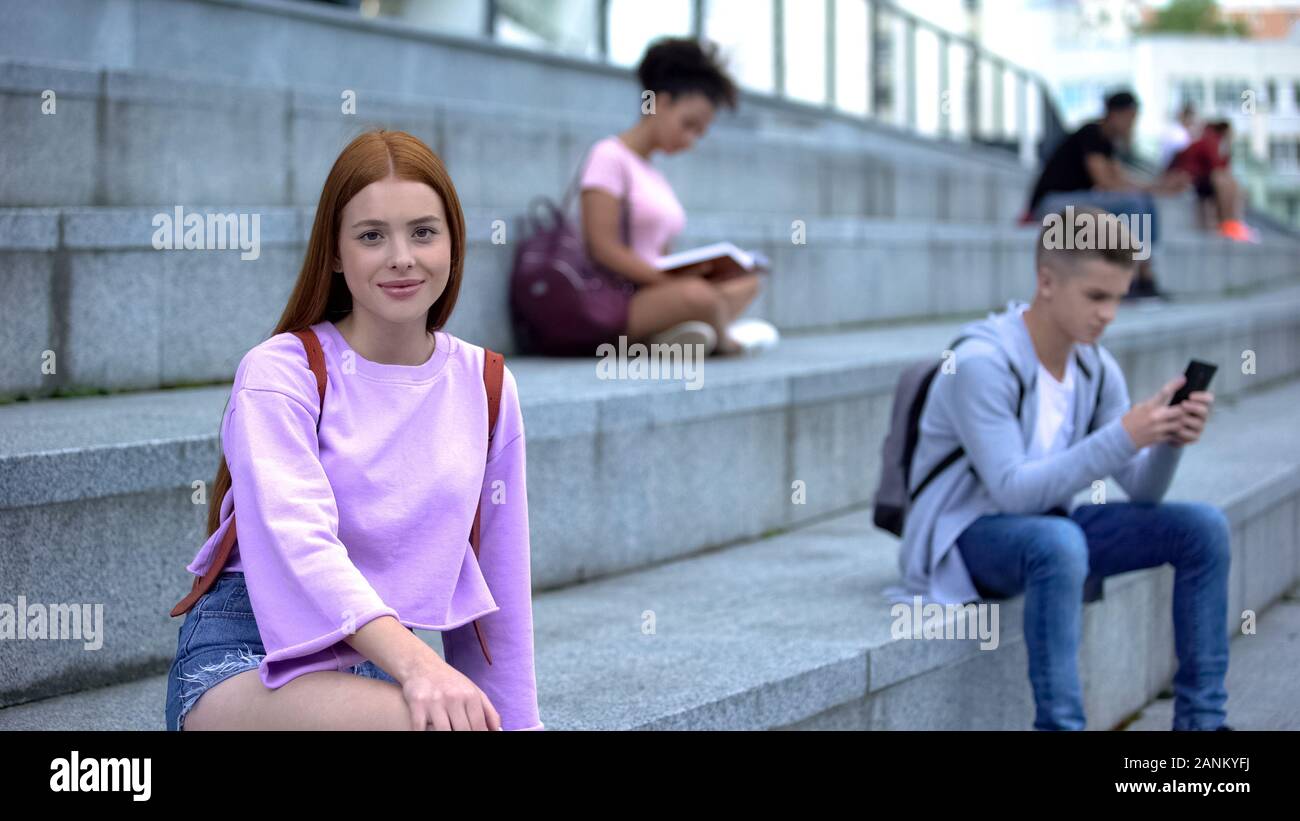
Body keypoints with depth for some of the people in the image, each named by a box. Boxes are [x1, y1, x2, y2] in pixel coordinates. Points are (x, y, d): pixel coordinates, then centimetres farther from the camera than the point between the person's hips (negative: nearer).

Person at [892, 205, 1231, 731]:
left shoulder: (1096, 368, 0)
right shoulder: (982, 364, -22)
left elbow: (1142, 492, 0)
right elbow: (1013, 490, -30)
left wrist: (1171, 441, -22)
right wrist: (1123, 437, -34)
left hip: (1047, 526, 7)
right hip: (966, 538, -7)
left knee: (1202, 526, -8)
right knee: (1058, 540, -40)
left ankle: (1201, 718, -2)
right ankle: (1059, 722, -35)